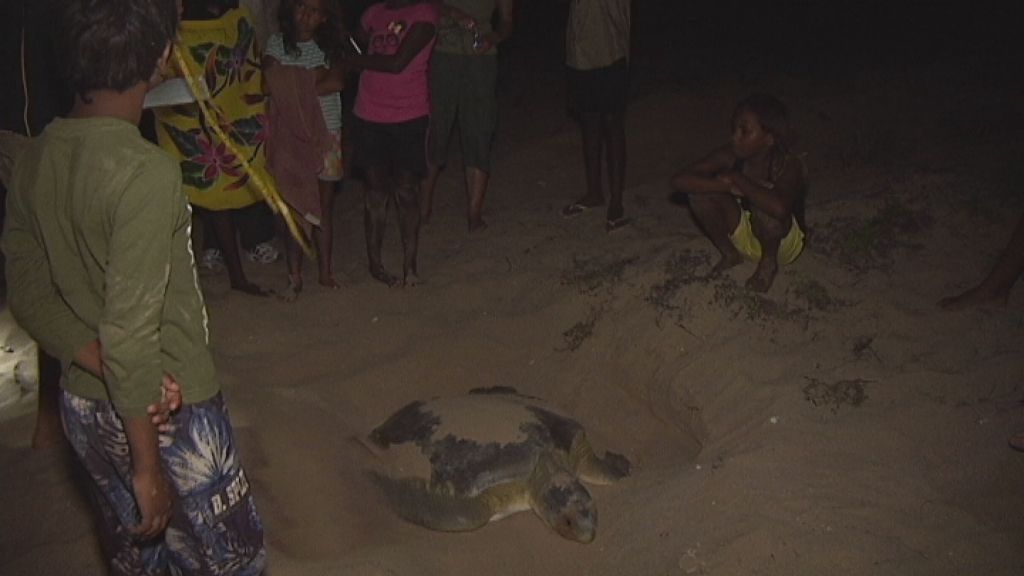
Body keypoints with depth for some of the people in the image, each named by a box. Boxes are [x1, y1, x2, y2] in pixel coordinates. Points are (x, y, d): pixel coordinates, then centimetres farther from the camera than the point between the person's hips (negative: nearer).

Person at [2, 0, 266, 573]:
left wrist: (97, 362, -7)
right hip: (168, 410, -7)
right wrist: (148, 466, -19)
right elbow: (129, 337, -27)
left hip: (83, 402, 7)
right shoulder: (147, 171, -26)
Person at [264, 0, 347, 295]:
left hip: (327, 133, 2)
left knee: (325, 205, 8)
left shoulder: (329, 45, 7)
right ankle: (295, 274, 6)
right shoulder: (277, 43, 2)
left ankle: (325, 270, 17)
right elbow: (272, 84, -10)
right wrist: (319, 78, -14)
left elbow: (338, 81, -9)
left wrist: (299, 85, -13)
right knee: (296, 206, -1)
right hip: (291, 135, -2)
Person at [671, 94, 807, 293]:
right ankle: (729, 253, 4)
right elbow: (680, 180, -24)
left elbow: (779, 208, -51)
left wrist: (738, 179, -36)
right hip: (744, 237, 4)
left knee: (764, 208, -37)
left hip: (784, 242, -4)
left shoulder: (789, 165, -29)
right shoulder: (730, 156, -17)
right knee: (699, 190, -18)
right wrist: (728, 186, -35)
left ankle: (769, 262, -4)